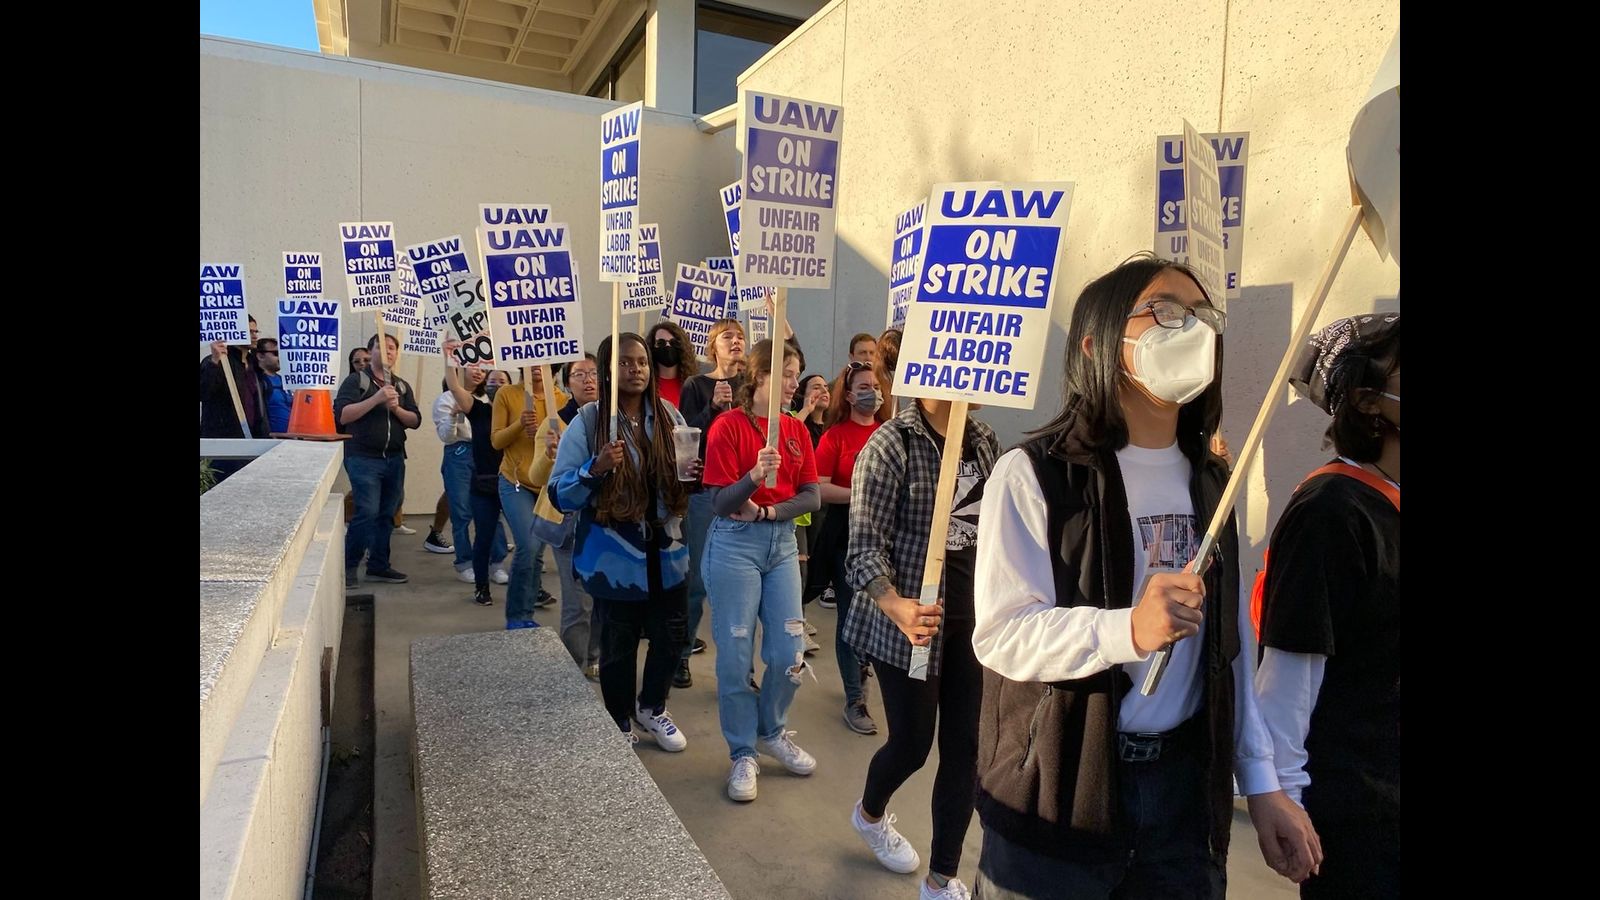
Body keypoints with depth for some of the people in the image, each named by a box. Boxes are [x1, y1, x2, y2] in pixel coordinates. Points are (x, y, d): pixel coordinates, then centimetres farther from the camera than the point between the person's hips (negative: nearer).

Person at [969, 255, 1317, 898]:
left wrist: (1261, 779, 9)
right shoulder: (1033, 475, -13)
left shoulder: (1209, 482, 8)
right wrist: (1127, 629, -35)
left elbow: (1231, 641, 10)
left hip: (1185, 780, 6)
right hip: (1059, 787, -5)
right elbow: (1000, 633, -21)